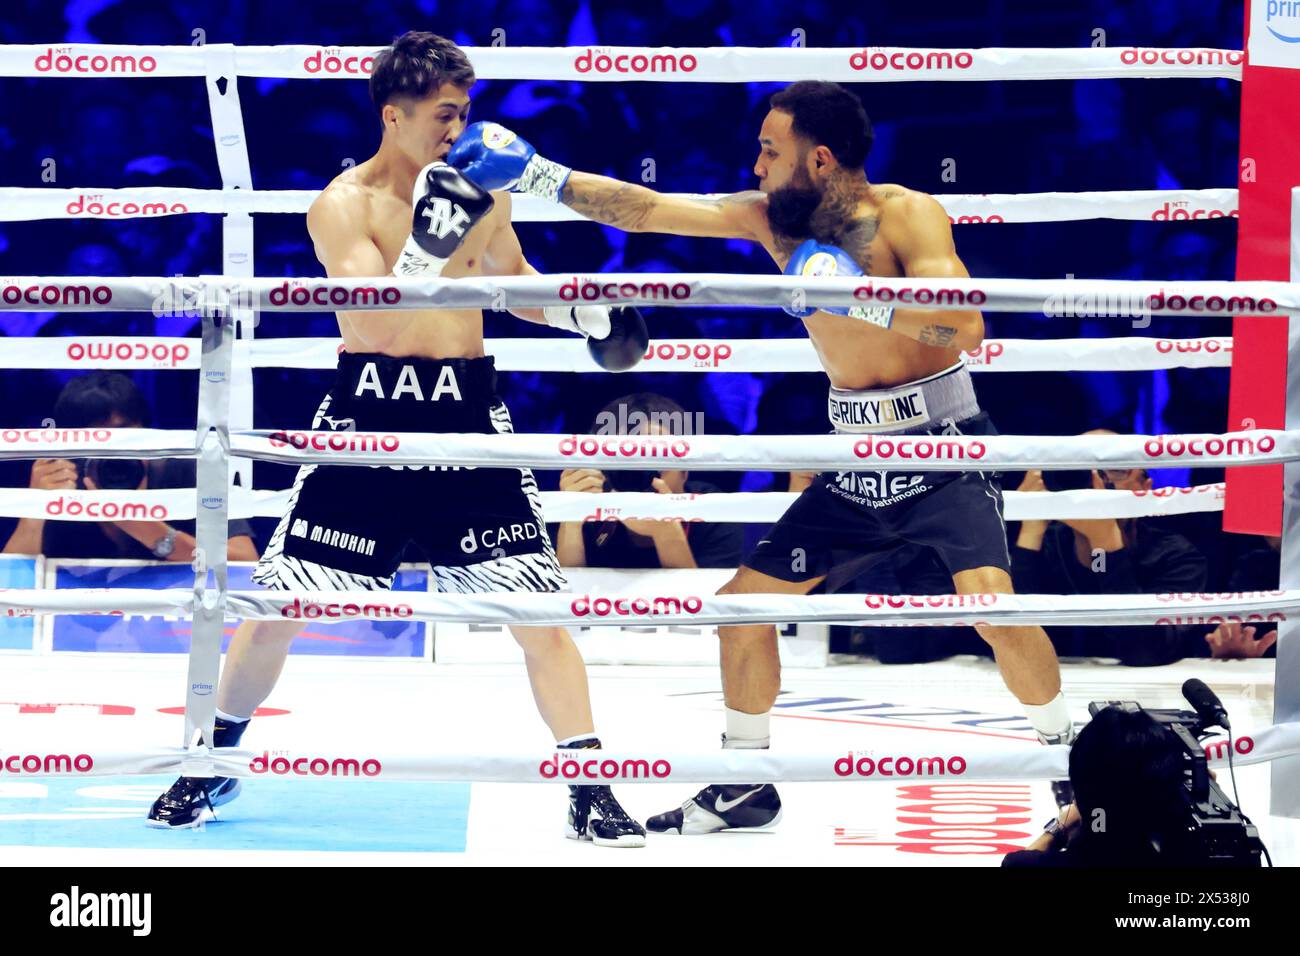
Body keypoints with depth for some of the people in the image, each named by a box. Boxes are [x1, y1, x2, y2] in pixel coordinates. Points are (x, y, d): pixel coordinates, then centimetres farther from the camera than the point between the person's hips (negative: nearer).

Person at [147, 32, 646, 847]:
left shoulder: (476, 191, 5)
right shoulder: (344, 204, -8)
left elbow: (512, 280, 23)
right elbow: (378, 324, -20)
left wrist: (582, 311, 8)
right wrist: (428, 248, -32)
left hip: (468, 413, 3)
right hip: (369, 413, -3)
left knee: (538, 604, -3)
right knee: (277, 606, 0)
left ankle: (590, 788, 5)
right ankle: (218, 758, 22)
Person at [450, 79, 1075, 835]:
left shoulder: (907, 214, -14)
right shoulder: (770, 219, 2)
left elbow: (966, 326, -26)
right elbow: (647, 210, 2)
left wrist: (860, 296, -31)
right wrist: (539, 174, -3)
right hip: (858, 462, 6)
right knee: (740, 607, 6)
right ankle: (744, 785, 22)